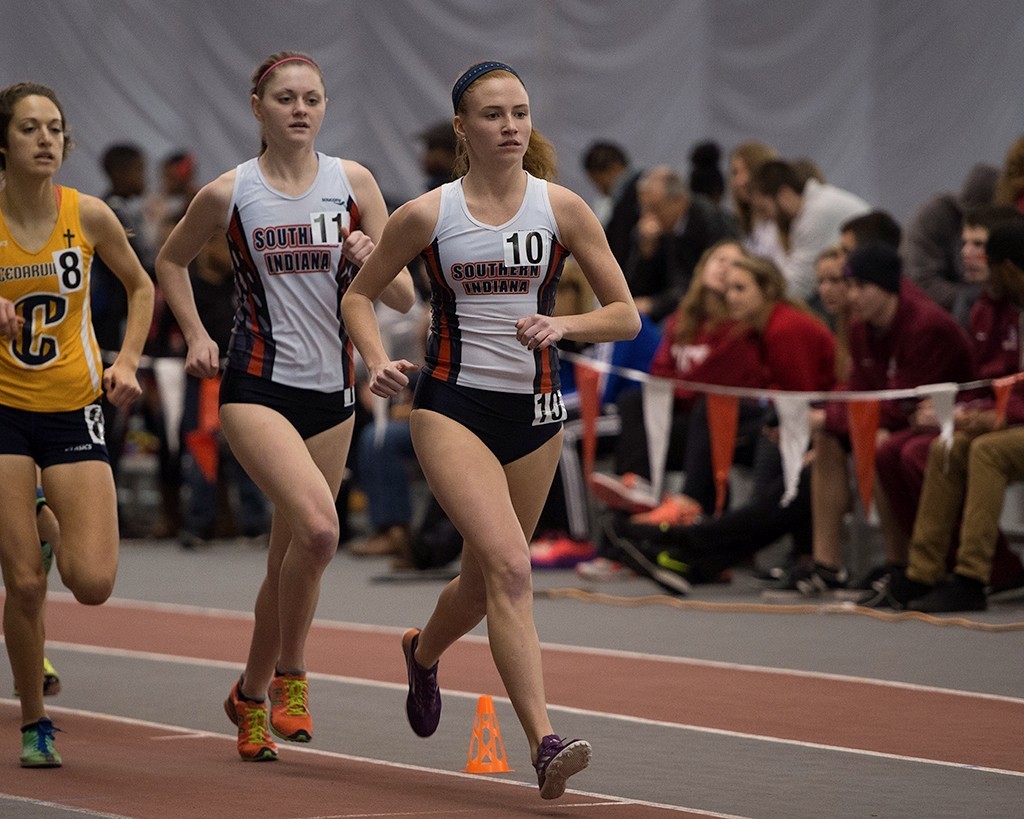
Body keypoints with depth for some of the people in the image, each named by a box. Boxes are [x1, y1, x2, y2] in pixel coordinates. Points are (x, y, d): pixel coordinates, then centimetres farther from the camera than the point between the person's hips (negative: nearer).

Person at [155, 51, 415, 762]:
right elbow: (171, 262, 17)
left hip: (332, 390, 4)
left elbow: (404, 299, 4)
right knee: (318, 528, -25)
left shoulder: (353, 182, 2)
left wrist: (370, 259, -16)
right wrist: (196, 336, 6)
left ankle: (252, 696, 34)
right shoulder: (229, 194, -2)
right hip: (257, 385, -4)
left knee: (291, 557, 12)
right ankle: (290, 674, -5)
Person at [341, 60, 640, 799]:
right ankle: (544, 742, -26)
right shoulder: (427, 215, -3)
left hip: (533, 412, 3)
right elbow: (359, 295, 10)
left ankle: (424, 651, 50)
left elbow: (626, 316, 2)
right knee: (509, 566, -21)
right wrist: (378, 361, -8)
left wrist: (562, 326, -17)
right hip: (453, 405, -3)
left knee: (486, 582, 15)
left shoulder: (561, 208, -1)